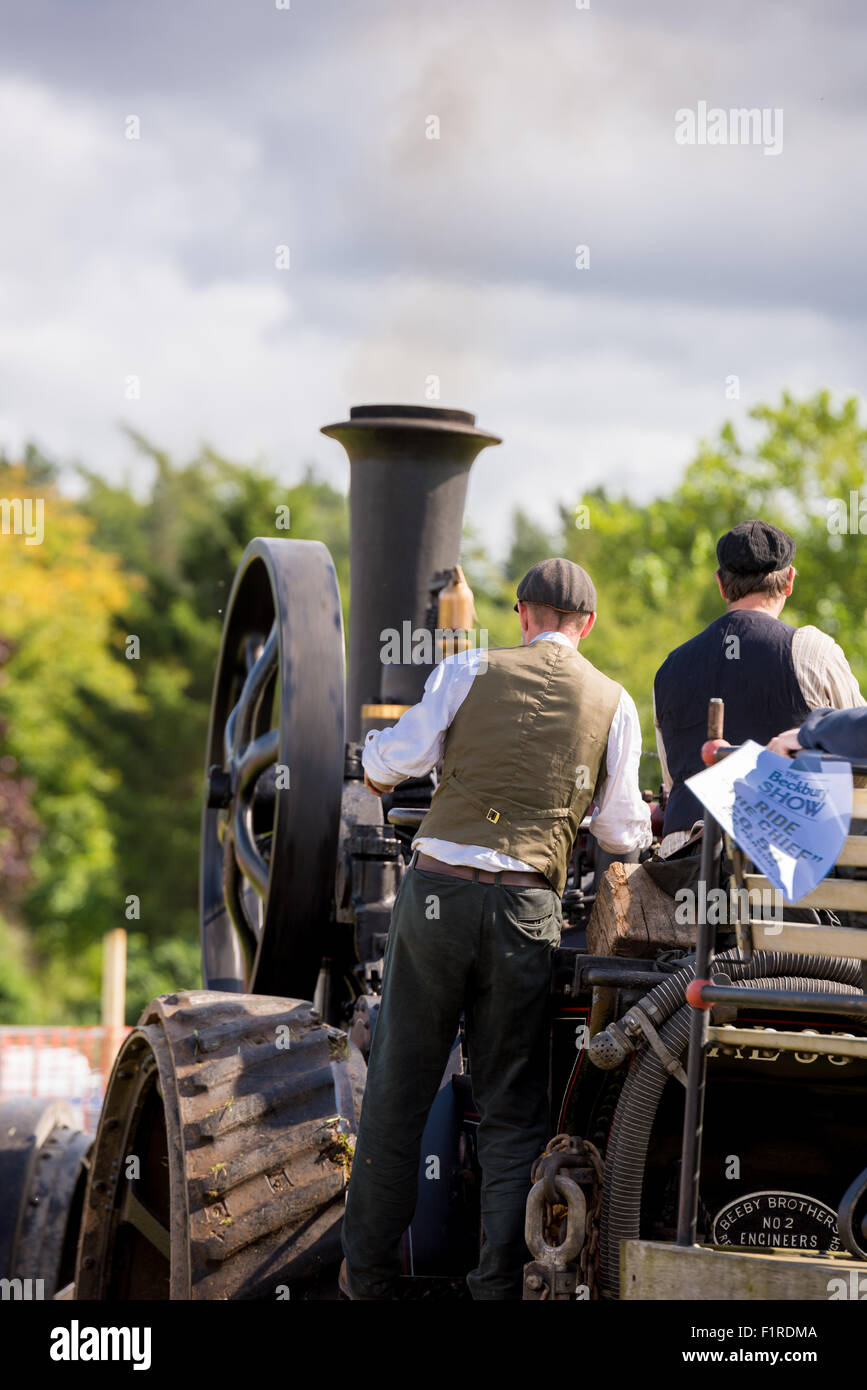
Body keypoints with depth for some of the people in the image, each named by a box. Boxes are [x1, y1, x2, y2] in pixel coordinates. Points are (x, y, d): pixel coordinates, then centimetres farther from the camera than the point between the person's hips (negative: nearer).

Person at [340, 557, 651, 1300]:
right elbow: (621, 833, 10)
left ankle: (370, 1271, 14)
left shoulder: (471, 671, 3)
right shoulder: (613, 703, 7)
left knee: (400, 1086, 9)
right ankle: (501, 1281, 4)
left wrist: (375, 761, 25)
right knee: (513, 1107, 8)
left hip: (438, 888, 0)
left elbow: (393, 760, 1)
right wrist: (653, 819, 33)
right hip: (527, 910, 0)